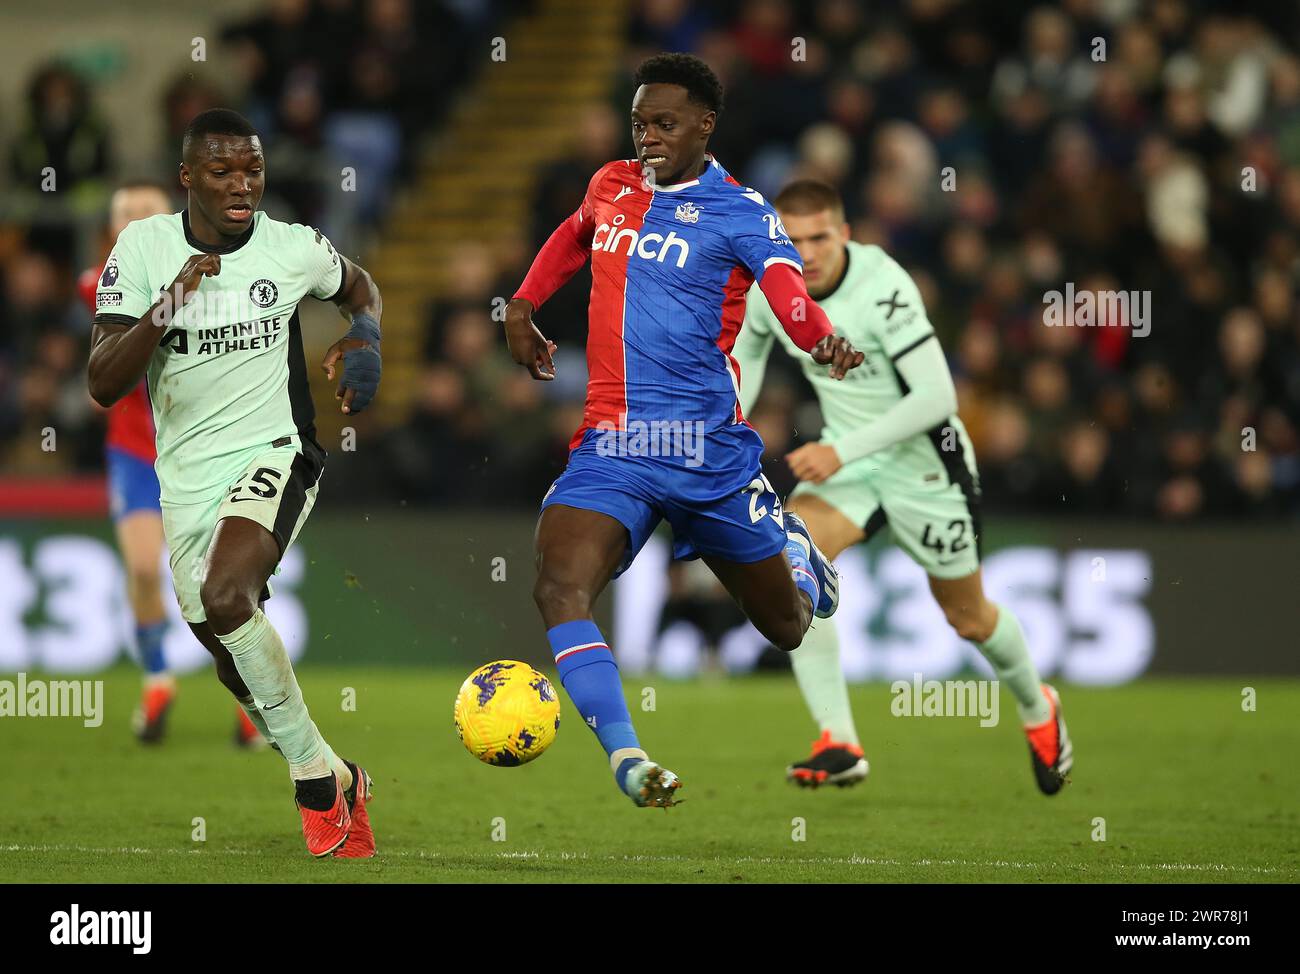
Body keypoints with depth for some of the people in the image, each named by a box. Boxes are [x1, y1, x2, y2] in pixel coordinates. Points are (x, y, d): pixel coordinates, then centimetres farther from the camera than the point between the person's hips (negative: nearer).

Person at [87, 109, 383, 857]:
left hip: (273, 456, -4)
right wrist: (167, 308, -26)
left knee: (225, 599, -30)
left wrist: (364, 340, -1)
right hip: (186, 479, 4)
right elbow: (104, 385, -12)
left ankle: (317, 779, -18)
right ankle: (334, 782, 36)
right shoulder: (144, 247, -5)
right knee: (235, 663, 12)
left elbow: (359, 287, 22)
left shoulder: (296, 249, -4)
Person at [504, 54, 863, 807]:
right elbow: (575, 236, 34)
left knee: (787, 627, 12)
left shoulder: (739, 212, -6)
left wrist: (823, 342, -45)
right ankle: (628, 762, -29)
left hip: (709, 448, -3)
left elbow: (788, 293, -24)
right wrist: (524, 306, 24)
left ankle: (792, 550, 49)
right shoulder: (611, 186, 10)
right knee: (559, 589, -26)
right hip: (610, 445, 3)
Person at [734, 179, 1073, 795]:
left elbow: (937, 396, -31)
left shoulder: (882, 287, -28)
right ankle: (838, 744, -27)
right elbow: (748, 349, 15)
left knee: (967, 616, 12)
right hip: (845, 457, 4)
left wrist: (842, 451, -34)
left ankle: (1037, 710, 47)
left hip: (923, 460, -4)